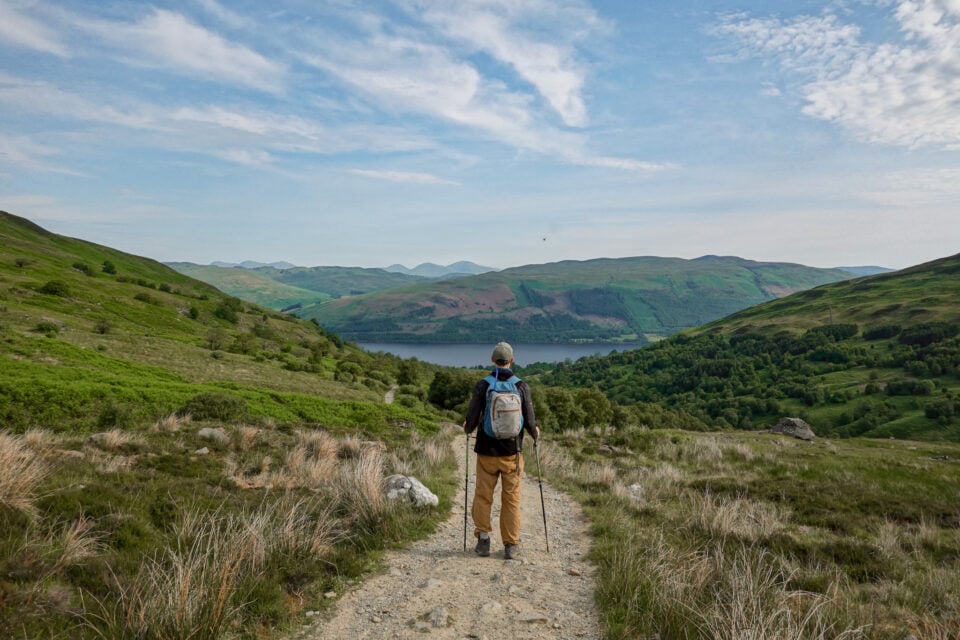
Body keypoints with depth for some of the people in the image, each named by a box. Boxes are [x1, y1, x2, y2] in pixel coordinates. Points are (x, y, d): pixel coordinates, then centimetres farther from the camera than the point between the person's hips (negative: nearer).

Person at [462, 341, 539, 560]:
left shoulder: (482, 385, -7)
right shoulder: (521, 386, -5)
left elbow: (472, 420, -8)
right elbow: (530, 421, -4)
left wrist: (467, 428, 16)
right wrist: (535, 433, 18)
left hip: (487, 451, -1)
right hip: (512, 452, 1)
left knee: (483, 496, 13)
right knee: (511, 499, 9)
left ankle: (483, 538, 10)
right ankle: (511, 546, 13)